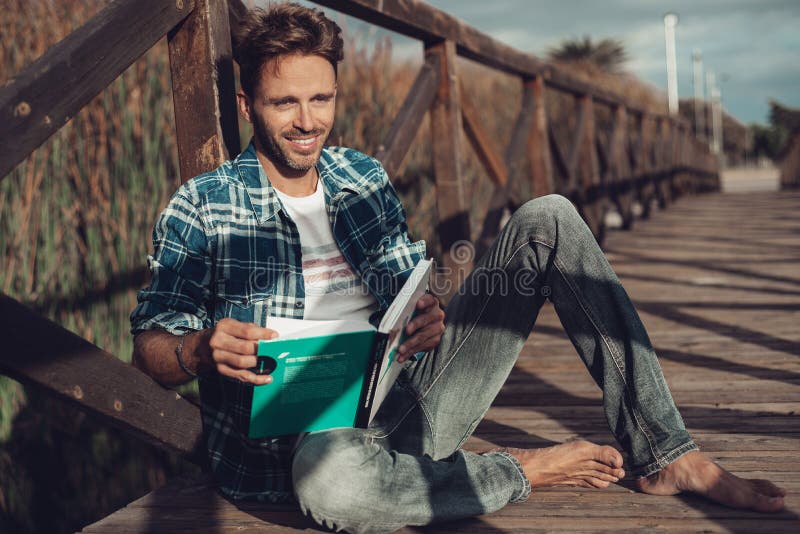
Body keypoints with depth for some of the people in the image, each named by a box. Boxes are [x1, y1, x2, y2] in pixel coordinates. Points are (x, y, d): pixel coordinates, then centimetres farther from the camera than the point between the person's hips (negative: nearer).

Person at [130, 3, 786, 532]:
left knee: (548, 219, -4)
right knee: (331, 475, -45)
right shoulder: (202, 205, -2)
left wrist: (426, 317, -10)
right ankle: (522, 468, -14)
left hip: (407, 396, 5)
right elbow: (148, 347, -3)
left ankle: (666, 455, -7)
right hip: (311, 436, -4)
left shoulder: (365, 180, 12)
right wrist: (204, 350, -27)